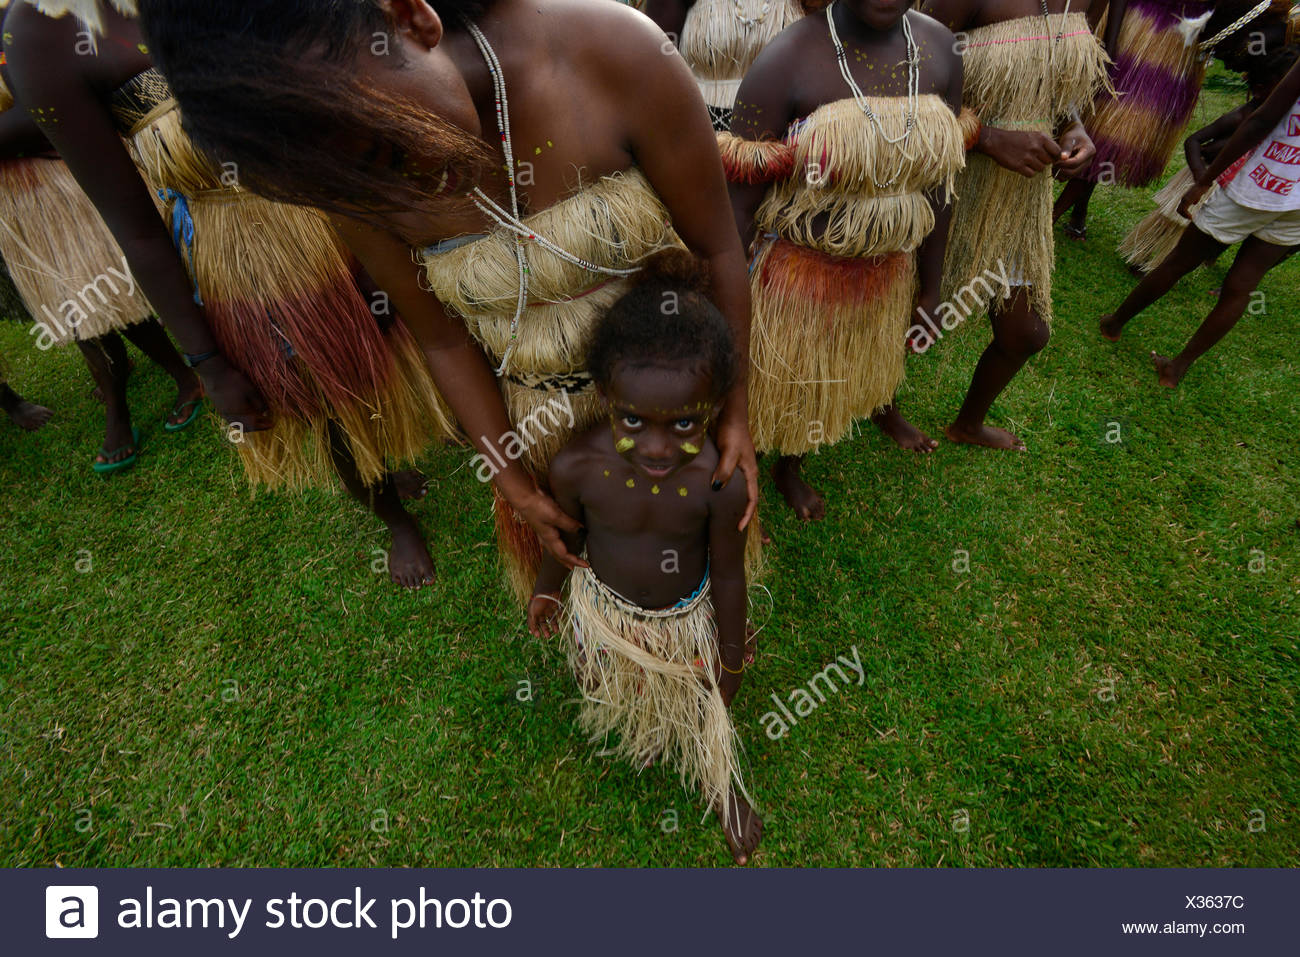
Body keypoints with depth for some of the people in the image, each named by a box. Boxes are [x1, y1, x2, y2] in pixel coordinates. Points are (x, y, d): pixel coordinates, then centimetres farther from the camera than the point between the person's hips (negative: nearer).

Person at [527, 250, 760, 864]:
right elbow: (566, 536, -10)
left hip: (686, 618, -1)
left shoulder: (721, 482, -35)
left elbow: (727, 573, -19)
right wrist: (547, 591, 8)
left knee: (700, 706, 27)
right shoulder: (577, 466, -32)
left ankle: (721, 785, 62)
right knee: (602, 685, 33)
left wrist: (732, 656, -5)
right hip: (604, 608, 2)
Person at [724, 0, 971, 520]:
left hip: (889, 265, 5)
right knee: (793, 376, 17)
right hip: (800, 268, -5)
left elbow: (935, 180, 3)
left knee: (880, 348, 31)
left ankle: (886, 412, 68)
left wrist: (931, 282, 9)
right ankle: (787, 468, 50)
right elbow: (740, 196, -19)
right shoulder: (788, 58, -21)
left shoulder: (938, 47, -6)